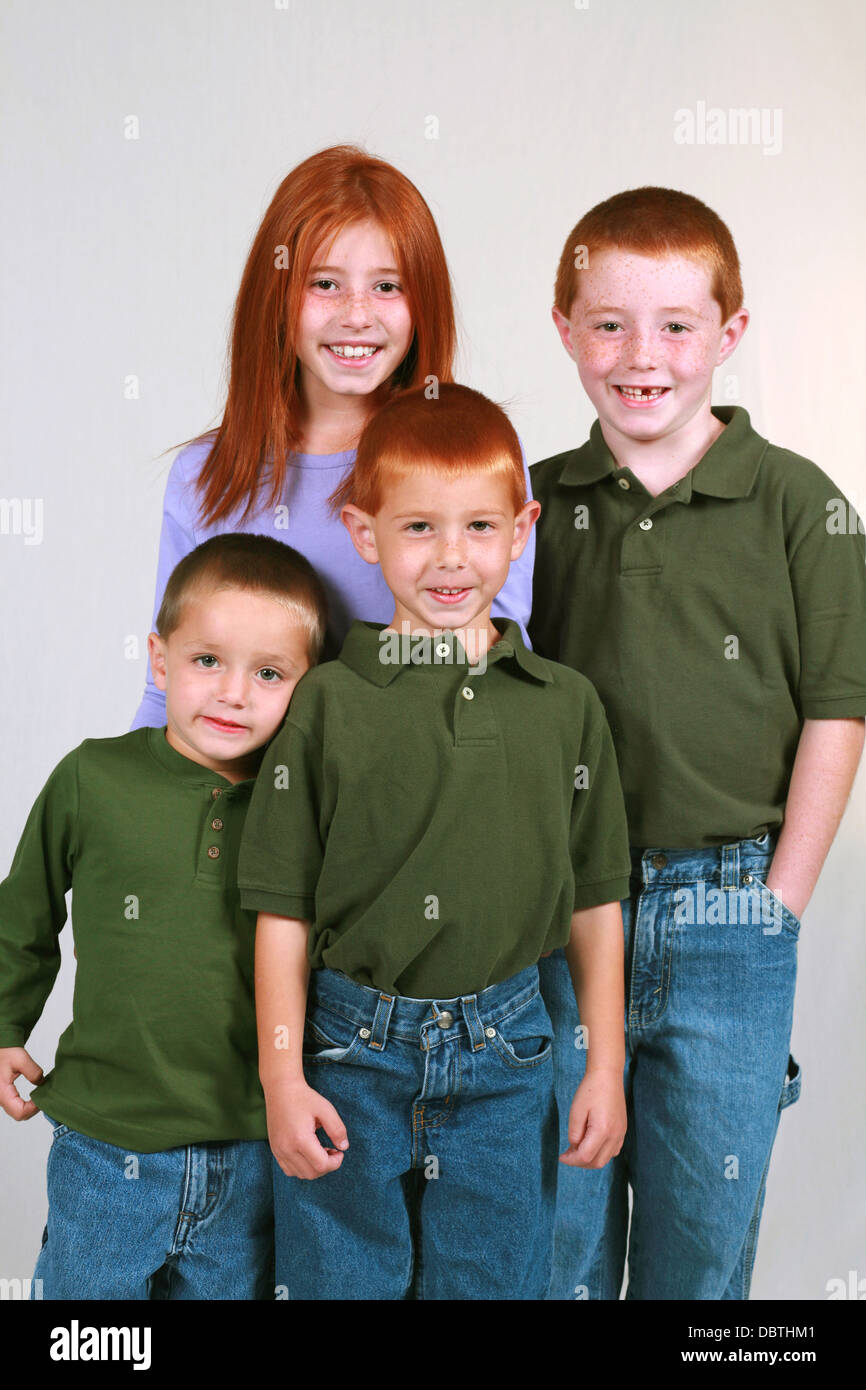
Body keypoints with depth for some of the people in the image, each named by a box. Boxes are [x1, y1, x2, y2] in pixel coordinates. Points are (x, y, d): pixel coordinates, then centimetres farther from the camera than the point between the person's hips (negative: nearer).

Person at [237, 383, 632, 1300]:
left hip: (506, 1053, 2)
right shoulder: (327, 702, -7)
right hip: (353, 1054, -1)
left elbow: (594, 903, 6)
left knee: (495, 1279, 15)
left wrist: (606, 1067, 6)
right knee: (340, 1278, 13)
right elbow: (283, 910, -4)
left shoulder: (566, 705, 1)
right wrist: (282, 1076, -5)